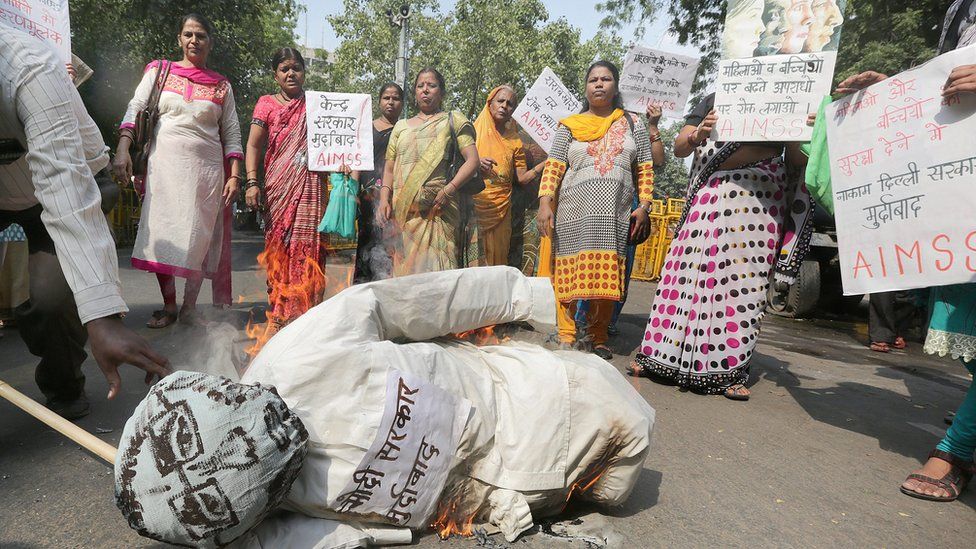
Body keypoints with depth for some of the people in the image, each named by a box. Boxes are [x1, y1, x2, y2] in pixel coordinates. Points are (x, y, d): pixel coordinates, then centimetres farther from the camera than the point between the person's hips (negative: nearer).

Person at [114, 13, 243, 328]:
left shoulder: (222, 86, 12)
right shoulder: (159, 72, 12)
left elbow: (232, 134, 9)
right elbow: (135, 110, 3)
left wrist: (234, 176, -1)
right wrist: (123, 149, -11)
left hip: (207, 167, 0)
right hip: (164, 163, 0)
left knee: (199, 237, -2)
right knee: (163, 233, -5)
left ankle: (190, 306, 9)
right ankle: (168, 306, 6)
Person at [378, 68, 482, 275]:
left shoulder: (453, 120, 13)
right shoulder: (401, 126, 24)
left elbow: (473, 160, 1)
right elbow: (389, 168, 20)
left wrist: (447, 191, -12)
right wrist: (384, 199, 1)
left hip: (439, 210, -3)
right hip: (403, 212, 3)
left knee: (436, 270, -11)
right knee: (404, 269, -1)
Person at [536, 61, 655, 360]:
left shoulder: (633, 125, 15)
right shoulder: (569, 126, 11)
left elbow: (645, 170, 12)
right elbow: (553, 167, 3)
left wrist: (644, 206, 2)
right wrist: (545, 203, -8)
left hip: (615, 215, 1)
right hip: (573, 212, -1)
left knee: (607, 276, 0)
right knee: (570, 274, -3)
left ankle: (598, 339, 11)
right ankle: (566, 336, 6)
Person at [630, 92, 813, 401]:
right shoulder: (713, 101, 18)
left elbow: (799, 160, 11)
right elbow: (678, 147, 9)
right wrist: (696, 136, -13)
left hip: (759, 201, 0)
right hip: (708, 197, 0)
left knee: (743, 279, -3)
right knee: (689, 272, -4)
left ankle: (730, 369, 3)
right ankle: (662, 356, 3)